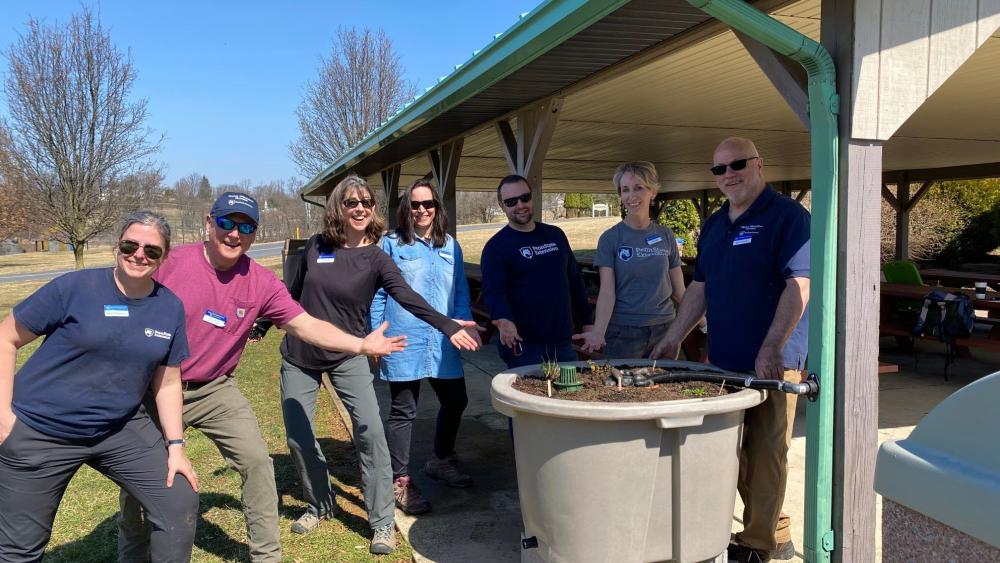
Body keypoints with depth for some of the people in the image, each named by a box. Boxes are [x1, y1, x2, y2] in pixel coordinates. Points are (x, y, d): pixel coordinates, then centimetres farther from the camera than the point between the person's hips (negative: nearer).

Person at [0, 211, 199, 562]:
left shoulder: (171, 308, -2)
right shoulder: (74, 288, -13)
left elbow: (167, 383, 5)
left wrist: (175, 445, -1)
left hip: (121, 430, 4)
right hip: (39, 433, -3)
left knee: (181, 504, 0)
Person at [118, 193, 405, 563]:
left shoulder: (261, 283, -8)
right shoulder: (171, 263, -15)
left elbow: (305, 325, -10)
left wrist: (360, 345, -20)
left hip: (215, 391, 2)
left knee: (257, 461, -6)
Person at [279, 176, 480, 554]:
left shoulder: (375, 258, -9)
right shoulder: (316, 247, -2)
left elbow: (408, 298, -23)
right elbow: (293, 294, 11)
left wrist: (448, 327, -38)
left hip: (347, 357, -2)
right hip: (298, 356, 3)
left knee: (370, 430, -14)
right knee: (298, 437, 6)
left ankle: (382, 523, -1)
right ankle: (319, 506, 31)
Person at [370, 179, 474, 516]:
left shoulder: (450, 246, 11)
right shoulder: (391, 245, -2)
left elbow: (461, 290, 16)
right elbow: (378, 293, -1)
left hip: (442, 344, 5)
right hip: (404, 342, -5)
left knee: (455, 401, 16)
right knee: (403, 412, 2)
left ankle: (441, 460, 40)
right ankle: (399, 482, 15)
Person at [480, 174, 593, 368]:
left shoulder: (556, 235, 12)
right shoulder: (495, 247, -6)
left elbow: (575, 281, 18)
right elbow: (493, 292, -18)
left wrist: (587, 322, 16)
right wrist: (503, 321, -38)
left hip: (563, 343, 6)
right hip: (523, 346, -5)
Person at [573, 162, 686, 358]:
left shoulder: (666, 236, 6)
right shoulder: (610, 238, -3)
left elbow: (679, 290, 10)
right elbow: (607, 292, -9)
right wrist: (598, 332, -24)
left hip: (664, 329, 3)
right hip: (624, 333, -3)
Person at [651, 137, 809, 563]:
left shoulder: (787, 216, -8)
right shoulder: (713, 225, 15)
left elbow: (799, 285, -17)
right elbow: (700, 288, 18)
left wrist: (770, 350, -23)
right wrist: (673, 338, 13)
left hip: (770, 359, -7)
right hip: (723, 358, 8)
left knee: (764, 452, 2)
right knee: (734, 449, 13)